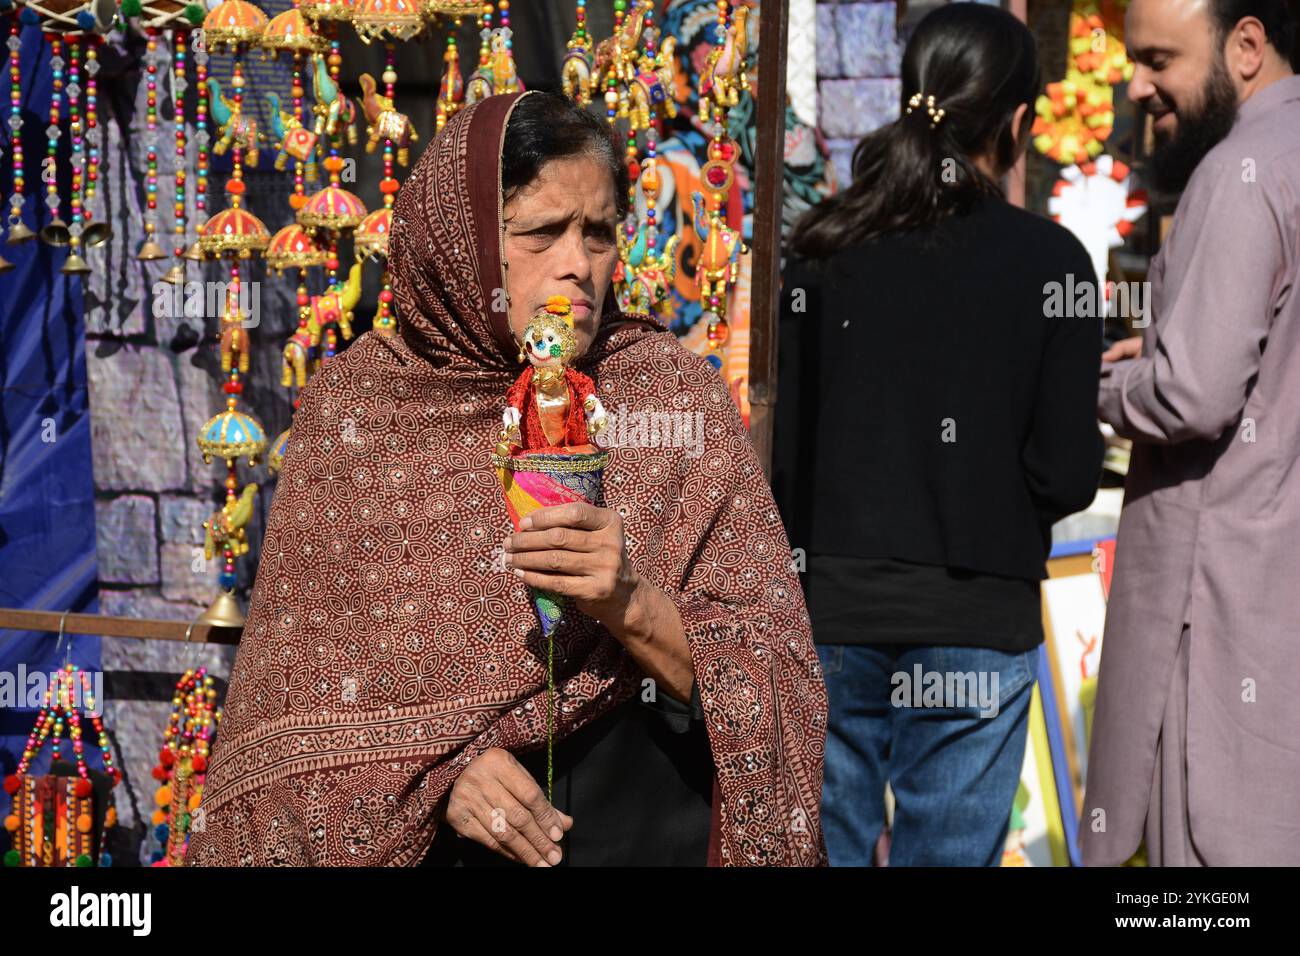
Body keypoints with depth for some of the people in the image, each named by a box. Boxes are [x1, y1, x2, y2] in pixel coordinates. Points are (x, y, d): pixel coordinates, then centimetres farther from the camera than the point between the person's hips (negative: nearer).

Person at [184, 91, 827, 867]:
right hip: (414, 833, 0)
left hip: (650, 826, 0)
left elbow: (766, 682, -8)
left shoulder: (671, 391, -7)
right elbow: (299, 682, -3)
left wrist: (632, 604, -24)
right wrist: (438, 768, -18)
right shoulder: (352, 405, -6)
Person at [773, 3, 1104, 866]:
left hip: (831, 610, 3)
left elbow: (786, 447, 2)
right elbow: (1067, 476, -8)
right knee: (948, 851, 7)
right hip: (973, 624, -2)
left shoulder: (825, 248, 1)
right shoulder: (1048, 260, -7)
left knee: (827, 845, 14)